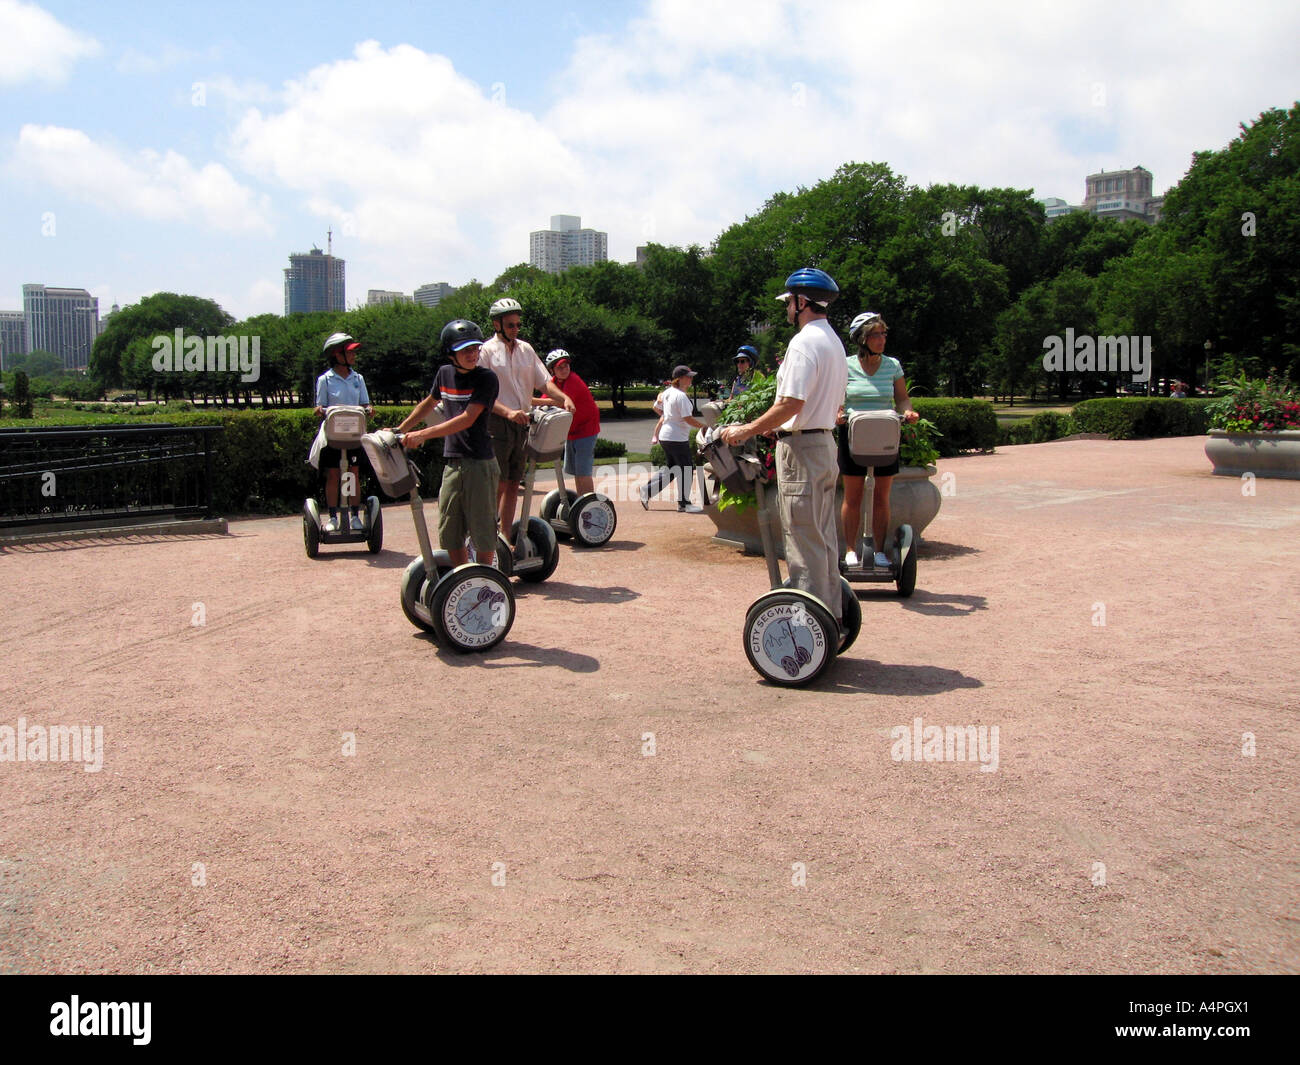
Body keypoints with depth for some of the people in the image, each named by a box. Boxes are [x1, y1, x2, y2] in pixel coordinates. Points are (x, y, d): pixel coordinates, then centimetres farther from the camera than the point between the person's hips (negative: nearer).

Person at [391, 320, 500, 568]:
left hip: (479, 463, -6)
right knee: (449, 533, 9)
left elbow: (467, 419, -18)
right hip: (452, 463, 6)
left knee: (481, 529, 0)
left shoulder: (486, 378, -9)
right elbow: (429, 403, 27)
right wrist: (399, 430, 30)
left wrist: (423, 434, -22)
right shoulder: (445, 374, 9)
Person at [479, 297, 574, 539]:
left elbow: (543, 382, 12)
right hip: (497, 425, -6)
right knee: (498, 485, -8)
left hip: (521, 423, 6)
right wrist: (508, 412, -28)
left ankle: (506, 538, 17)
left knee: (513, 485, 9)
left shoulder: (526, 349, 13)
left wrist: (564, 398, -8)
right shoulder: (486, 351, -4)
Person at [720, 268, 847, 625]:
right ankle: (831, 616, 23)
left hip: (801, 448, -10)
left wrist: (748, 430, -14)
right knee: (824, 538, 15)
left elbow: (792, 404, -23)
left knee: (804, 540, -6)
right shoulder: (833, 341, 16)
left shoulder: (804, 343, -15)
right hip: (825, 444, 10)